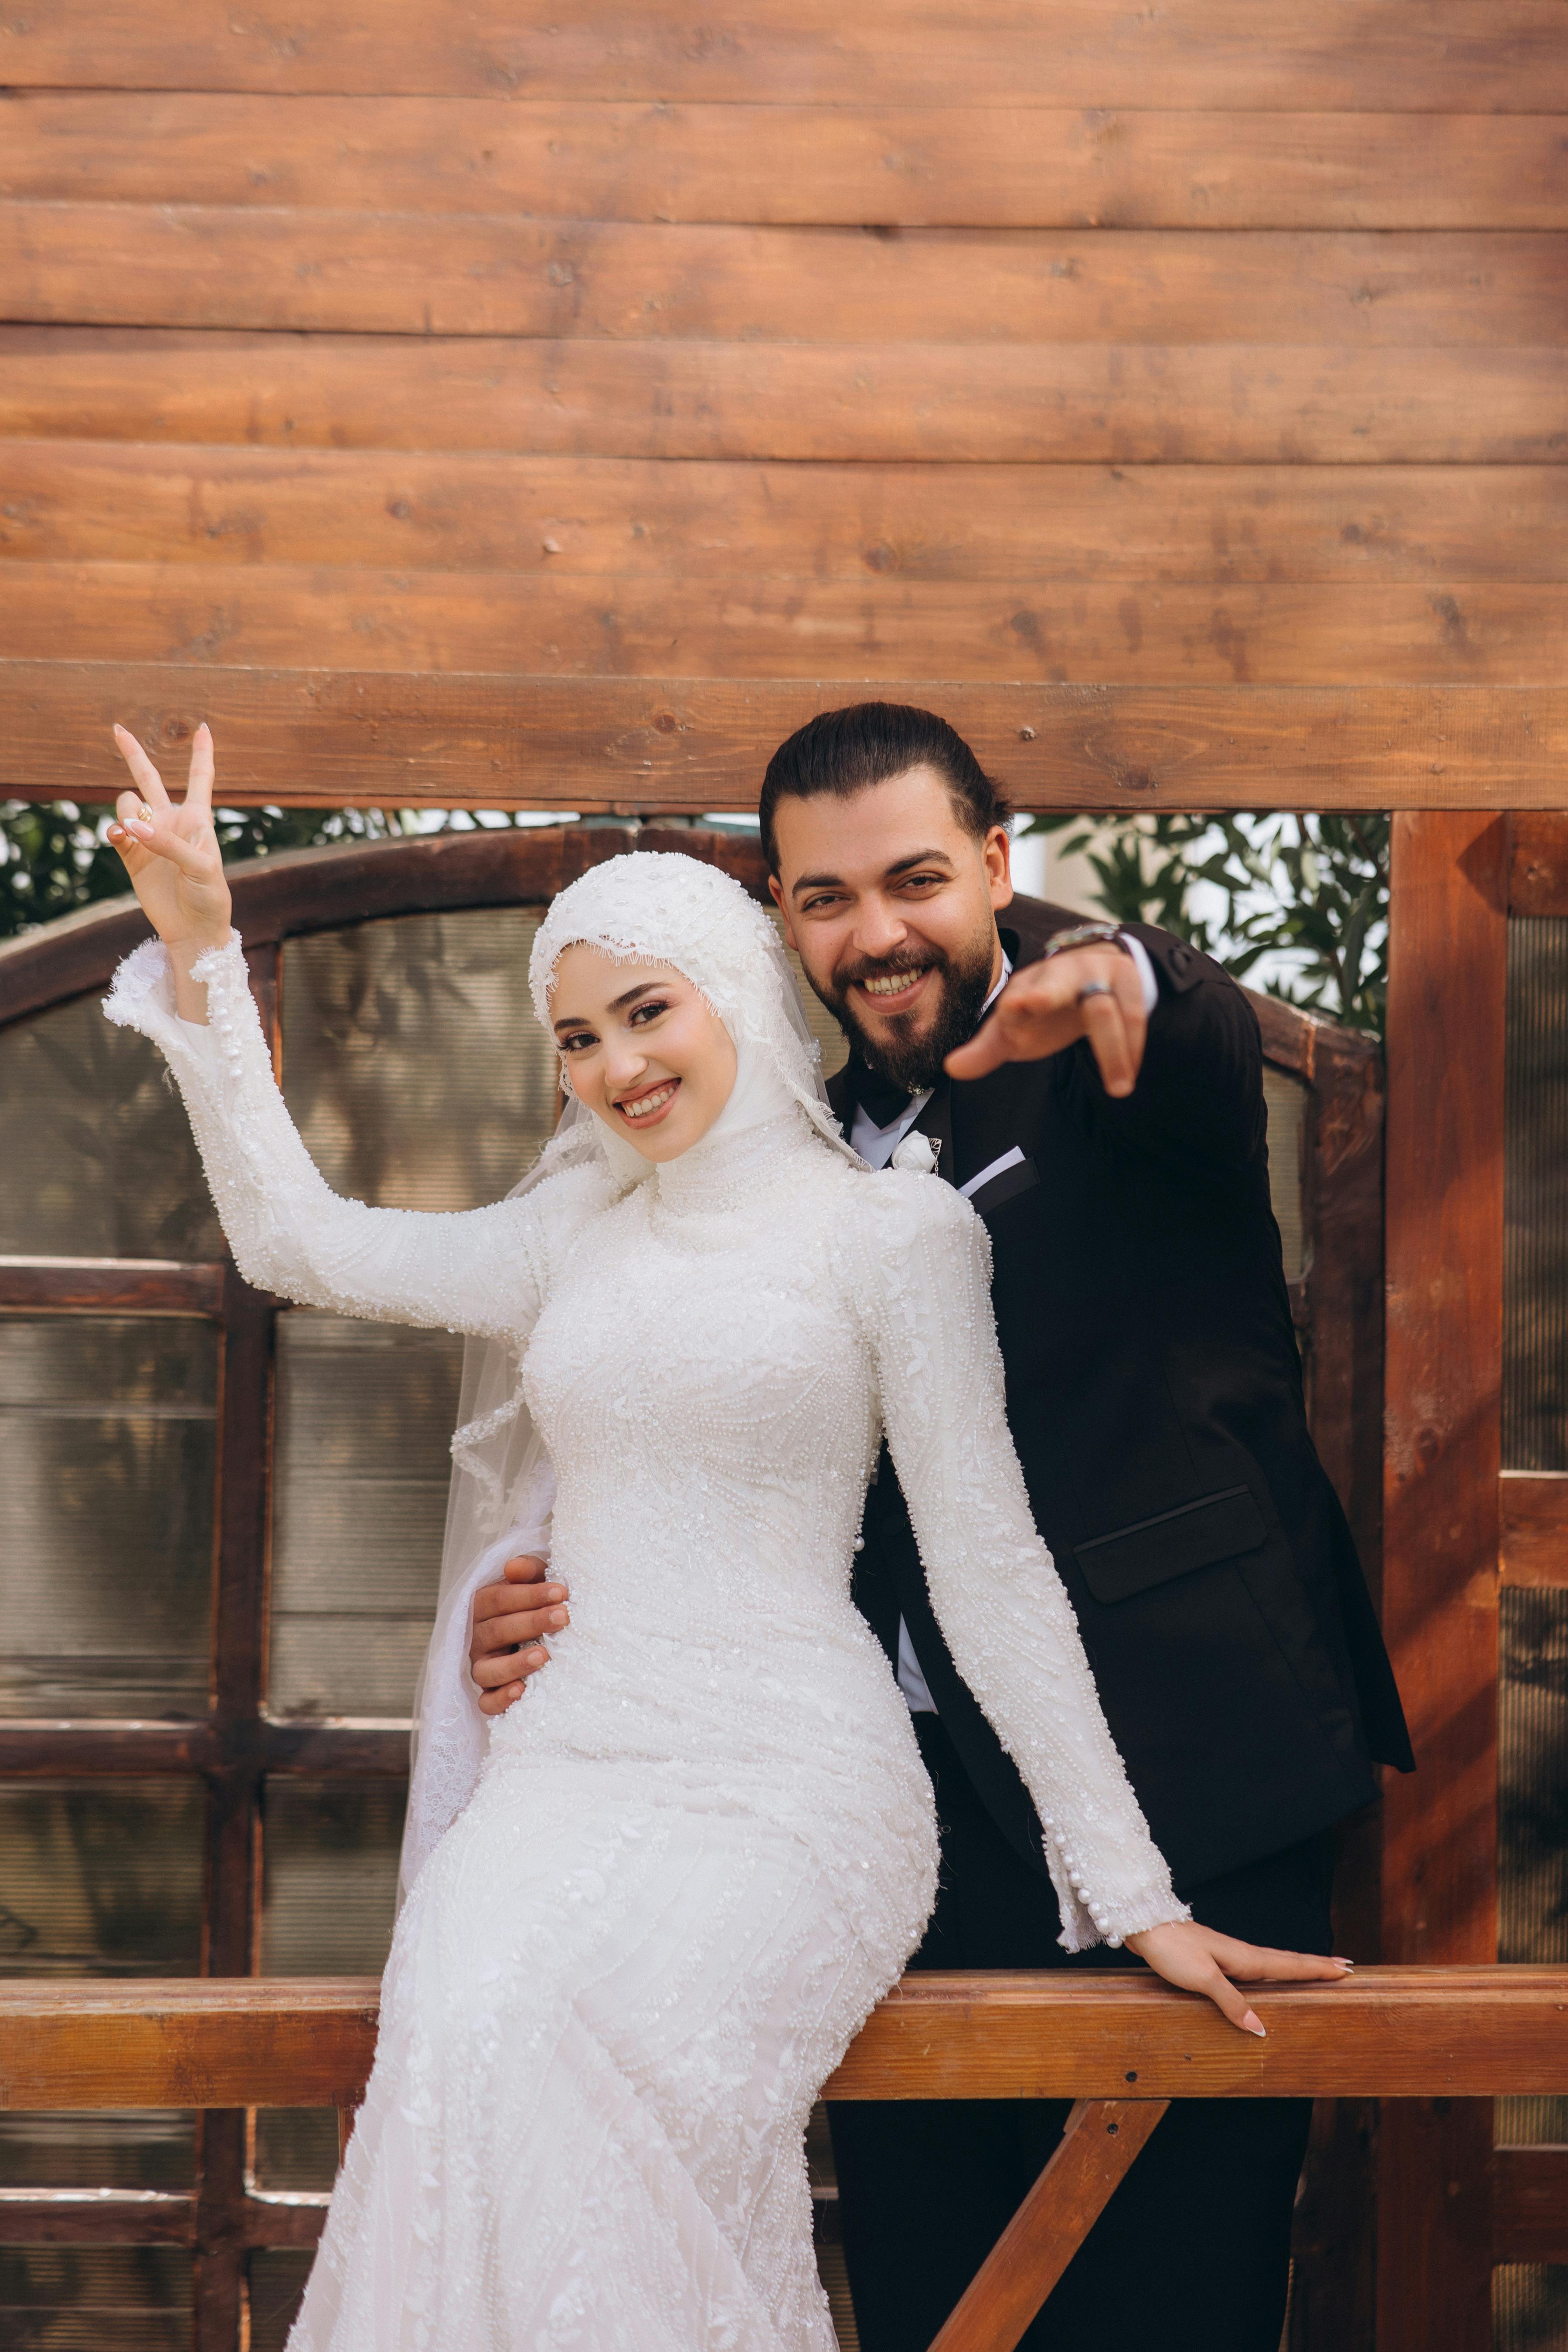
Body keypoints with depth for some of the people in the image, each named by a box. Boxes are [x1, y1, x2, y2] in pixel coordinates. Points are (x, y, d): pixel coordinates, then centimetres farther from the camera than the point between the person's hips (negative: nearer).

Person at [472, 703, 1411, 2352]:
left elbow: (1204, 1046, -29)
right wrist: (588, 1614, -7)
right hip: (924, 1805, 5)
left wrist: (1114, 987, -53)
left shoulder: (1124, 1071, -3)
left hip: (1180, 1791, -5)